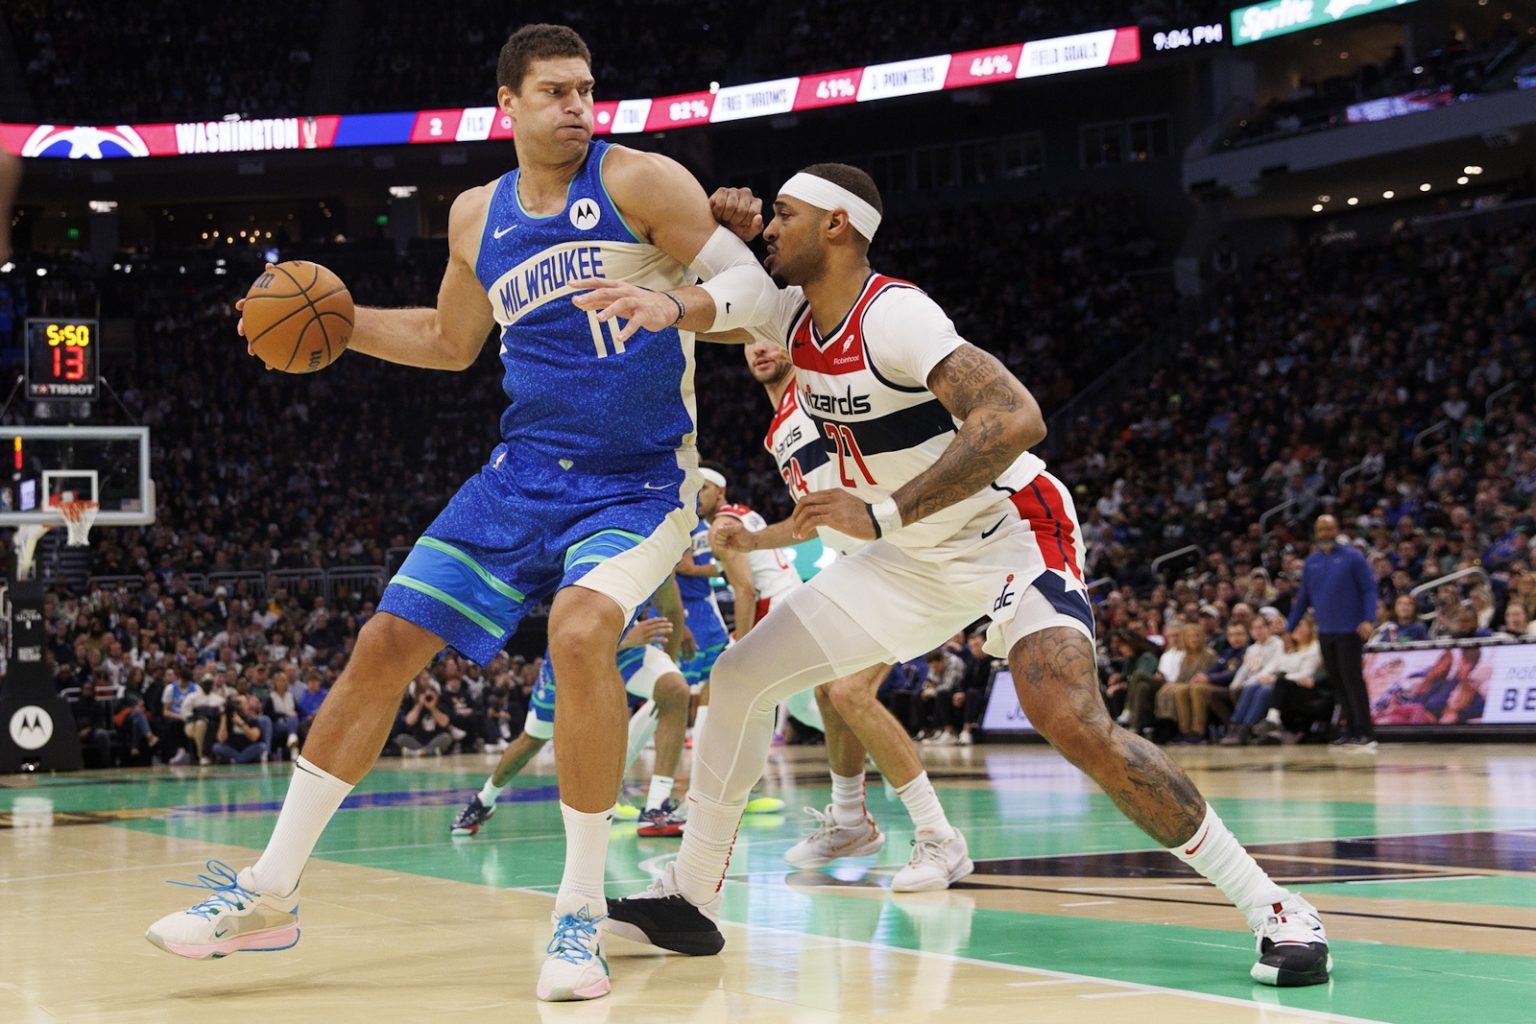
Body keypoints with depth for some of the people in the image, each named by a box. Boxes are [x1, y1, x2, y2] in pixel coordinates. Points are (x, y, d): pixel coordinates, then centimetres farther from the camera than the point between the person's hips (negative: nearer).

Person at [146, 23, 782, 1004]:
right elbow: (451, 342, 25)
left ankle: (581, 912, -18)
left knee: (582, 632, -33)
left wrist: (673, 308, -32)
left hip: (639, 482, -5)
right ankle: (270, 892, 14)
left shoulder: (638, 180, -7)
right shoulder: (477, 216, 9)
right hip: (524, 473, 5)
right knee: (385, 645, 1)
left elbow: (756, 288, -12)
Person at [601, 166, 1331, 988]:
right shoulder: (794, 315, 1)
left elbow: (1015, 419, -37)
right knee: (739, 677, 3)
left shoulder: (894, 315, -25)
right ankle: (689, 897, 15)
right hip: (917, 559, 9)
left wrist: (884, 515, -39)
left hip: (1012, 534, -9)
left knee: (1072, 723, -30)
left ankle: (1273, 909, -19)